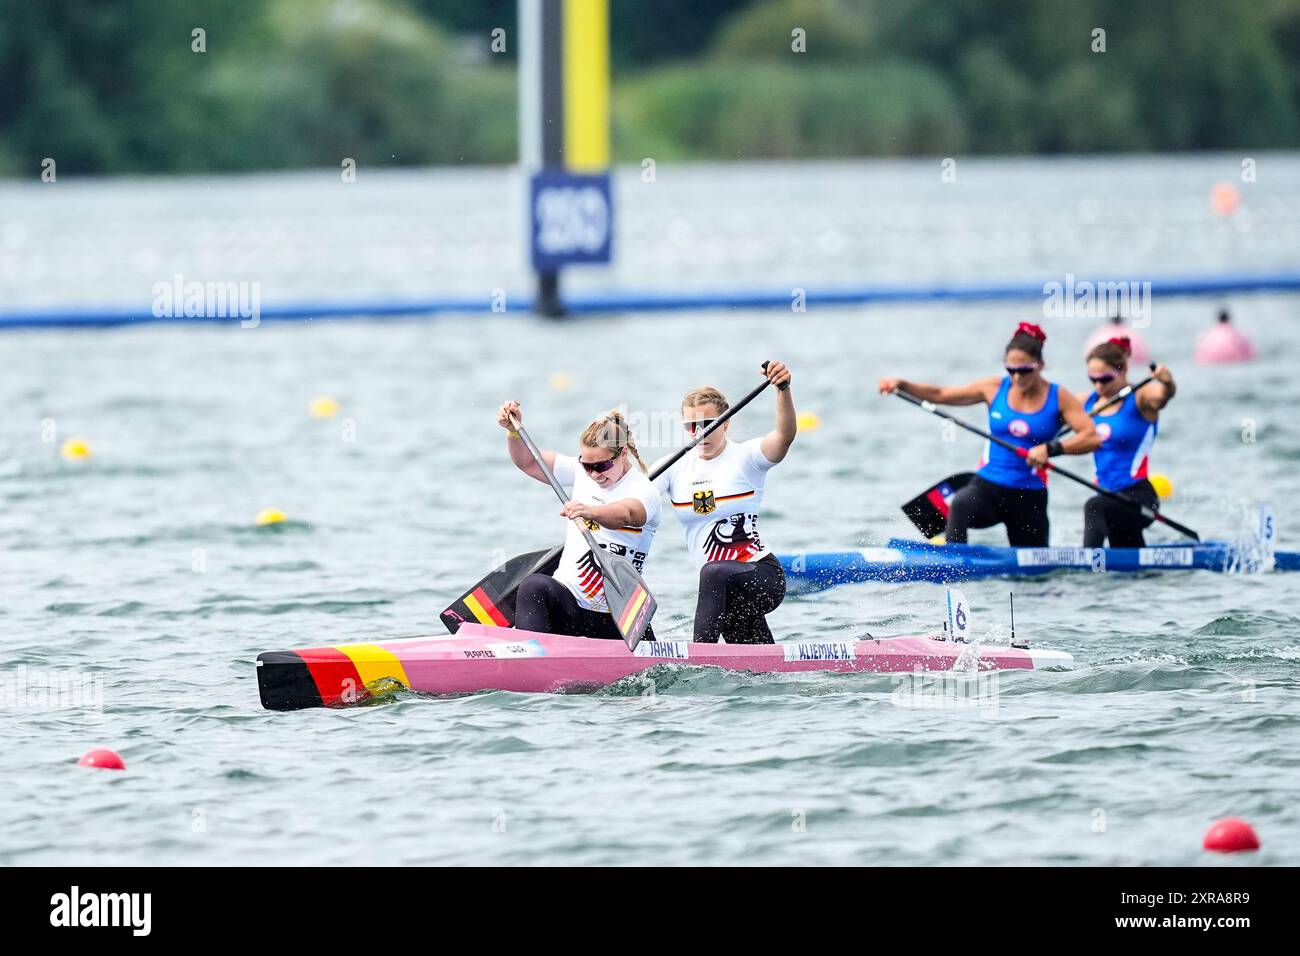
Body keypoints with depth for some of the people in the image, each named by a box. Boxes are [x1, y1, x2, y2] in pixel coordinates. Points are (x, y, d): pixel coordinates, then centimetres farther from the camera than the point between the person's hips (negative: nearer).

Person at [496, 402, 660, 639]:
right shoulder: (580, 473, 8)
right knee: (534, 586, -30)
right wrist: (514, 429, -11)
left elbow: (625, 514, -34)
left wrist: (590, 512, -56)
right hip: (567, 600, 1)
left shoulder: (644, 491, -11)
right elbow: (528, 462, 9)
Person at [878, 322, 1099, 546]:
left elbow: (1091, 437, -13)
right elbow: (939, 395, 7)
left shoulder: (1058, 399, -2)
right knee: (961, 505, -34)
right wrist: (902, 384, -7)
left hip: (1029, 496, 0)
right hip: (987, 486, 0)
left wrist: (1051, 449, -27)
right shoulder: (994, 388, 3)